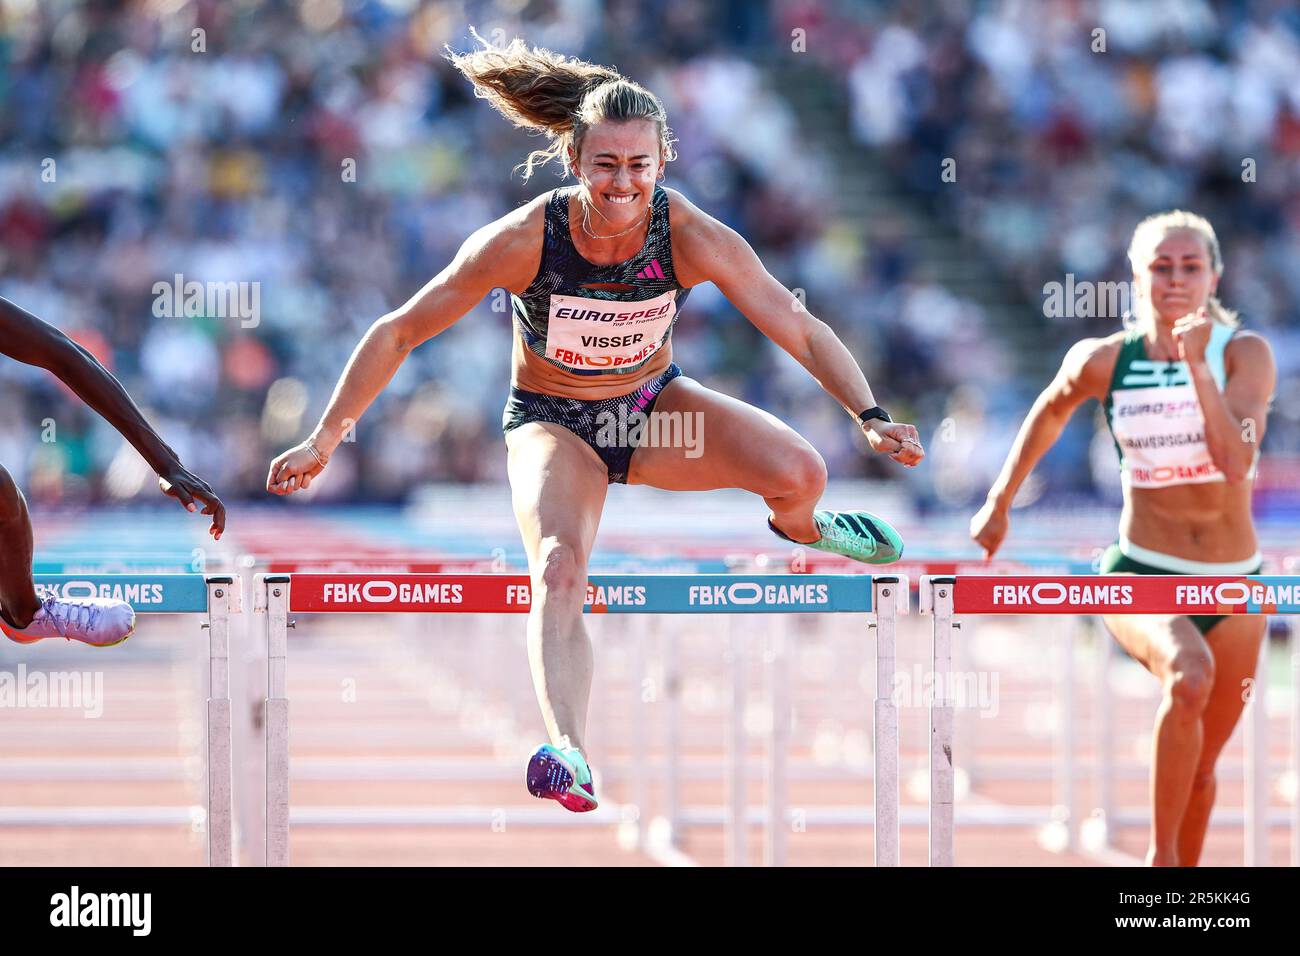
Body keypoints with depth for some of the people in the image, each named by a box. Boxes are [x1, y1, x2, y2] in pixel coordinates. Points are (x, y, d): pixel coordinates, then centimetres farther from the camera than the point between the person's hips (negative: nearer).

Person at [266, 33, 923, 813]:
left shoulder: (691, 236, -23)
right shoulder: (524, 241, -26)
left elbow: (800, 329, -18)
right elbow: (398, 334, -16)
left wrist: (871, 418, -31)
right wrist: (325, 441, -15)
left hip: (654, 406, 2)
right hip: (554, 425, -2)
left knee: (799, 471, -21)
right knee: (559, 568, -32)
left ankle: (798, 528, 18)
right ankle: (570, 750, -49)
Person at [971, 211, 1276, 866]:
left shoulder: (1243, 354, -9)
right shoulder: (1104, 361, -6)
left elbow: (1236, 464, -23)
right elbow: (1051, 412, 16)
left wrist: (1198, 366, -27)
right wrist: (1001, 500, 21)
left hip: (1234, 588, 2)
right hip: (1140, 577, -2)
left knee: (1201, 768, 13)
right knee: (1189, 673, -35)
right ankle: (1161, 856, -24)